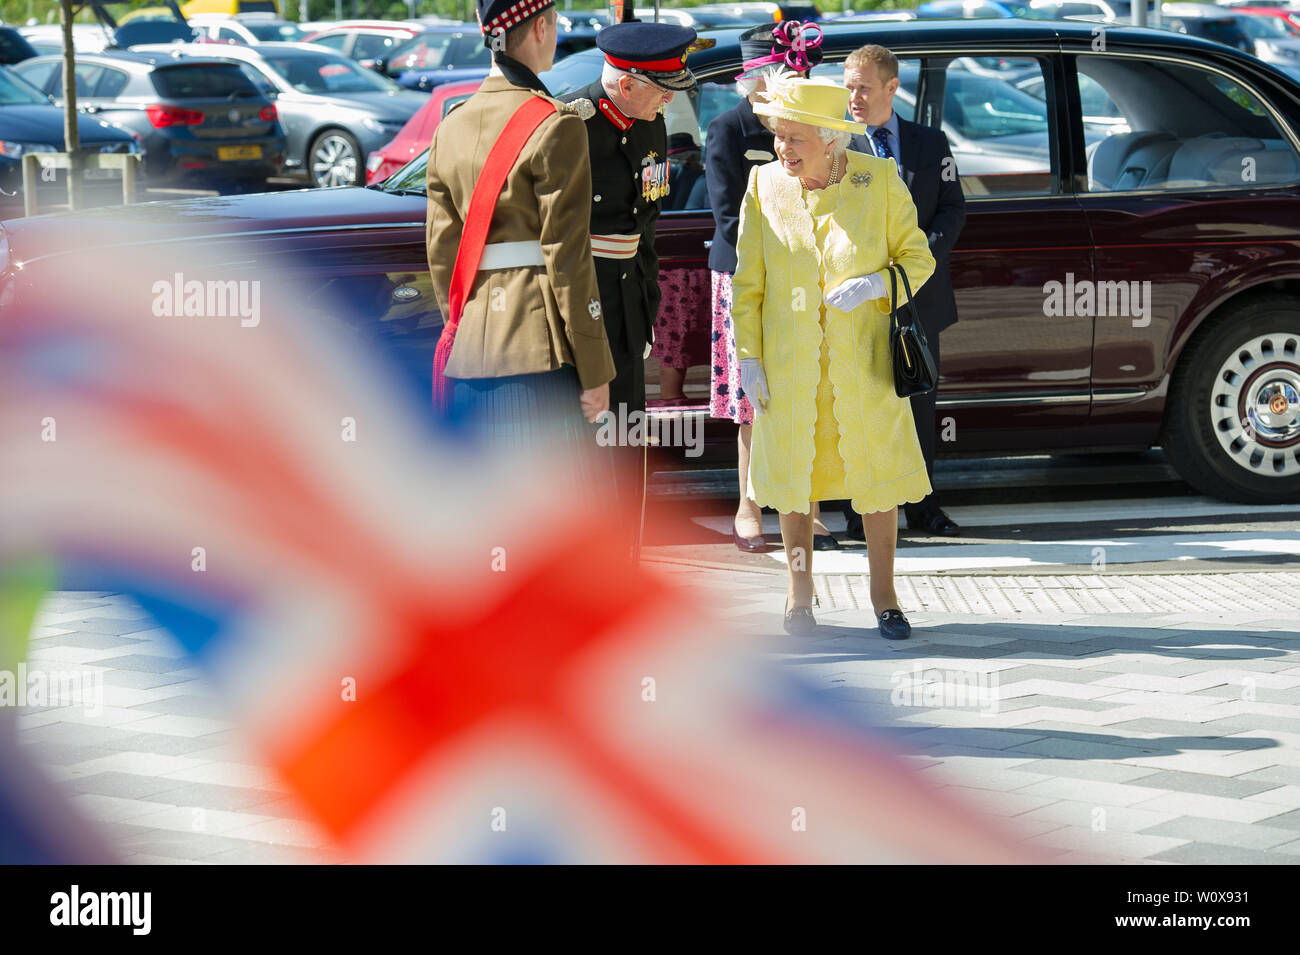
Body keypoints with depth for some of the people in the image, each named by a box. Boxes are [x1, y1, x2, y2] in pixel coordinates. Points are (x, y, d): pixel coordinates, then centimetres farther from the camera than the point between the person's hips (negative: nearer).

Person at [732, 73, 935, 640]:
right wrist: (748, 355, -3)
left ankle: (883, 593, 17)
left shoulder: (879, 180, -6)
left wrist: (877, 284, -20)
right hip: (789, 358, 1)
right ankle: (800, 589, 24)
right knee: (794, 466, 9)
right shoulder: (764, 184, -2)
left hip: (862, 356, -1)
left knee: (876, 468, 4)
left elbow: (918, 257, 0)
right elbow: (747, 279, 3)